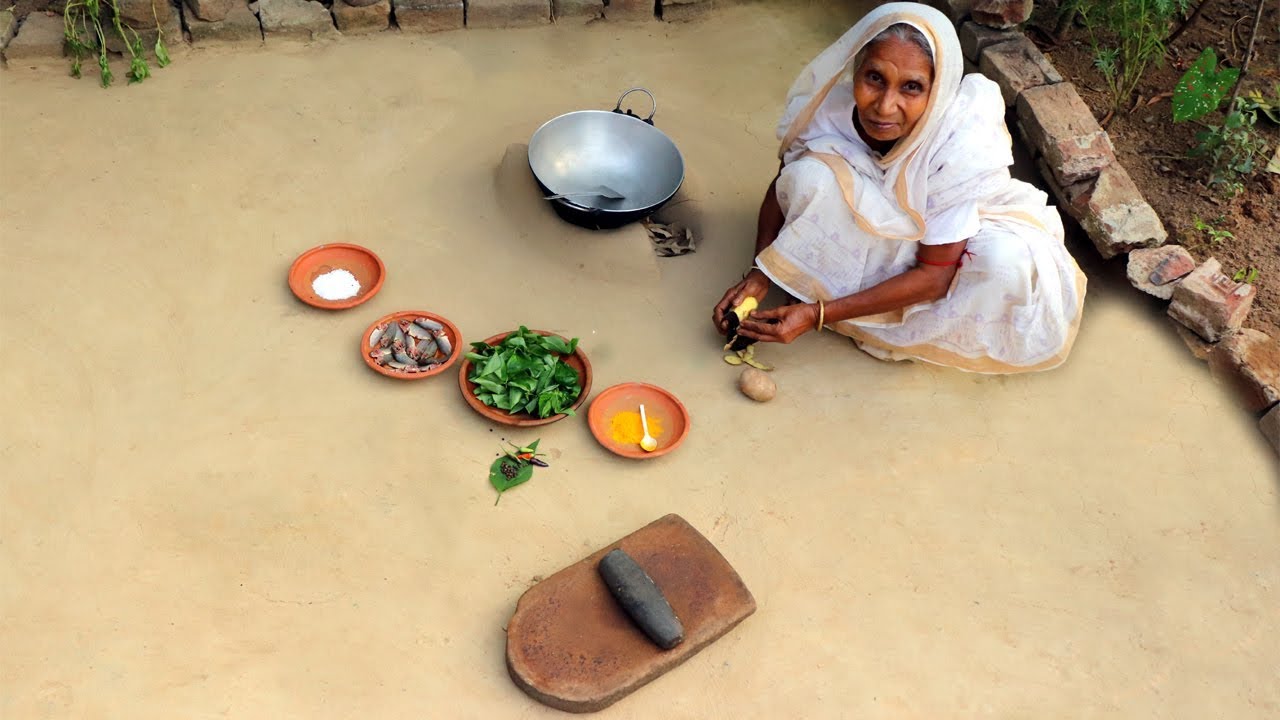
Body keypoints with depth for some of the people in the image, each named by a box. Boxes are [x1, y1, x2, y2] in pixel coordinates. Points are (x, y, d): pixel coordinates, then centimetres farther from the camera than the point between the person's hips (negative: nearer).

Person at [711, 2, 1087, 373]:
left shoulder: (961, 144, -34)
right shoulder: (829, 105, -28)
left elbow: (934, 275, -28)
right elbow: (782, 190, -9)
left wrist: (818, 314, -33)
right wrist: (758, 276, -24)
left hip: (952, 236, -1)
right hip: (863, 232, 1)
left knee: (1010, 262, -34)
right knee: (809, 174, -28)